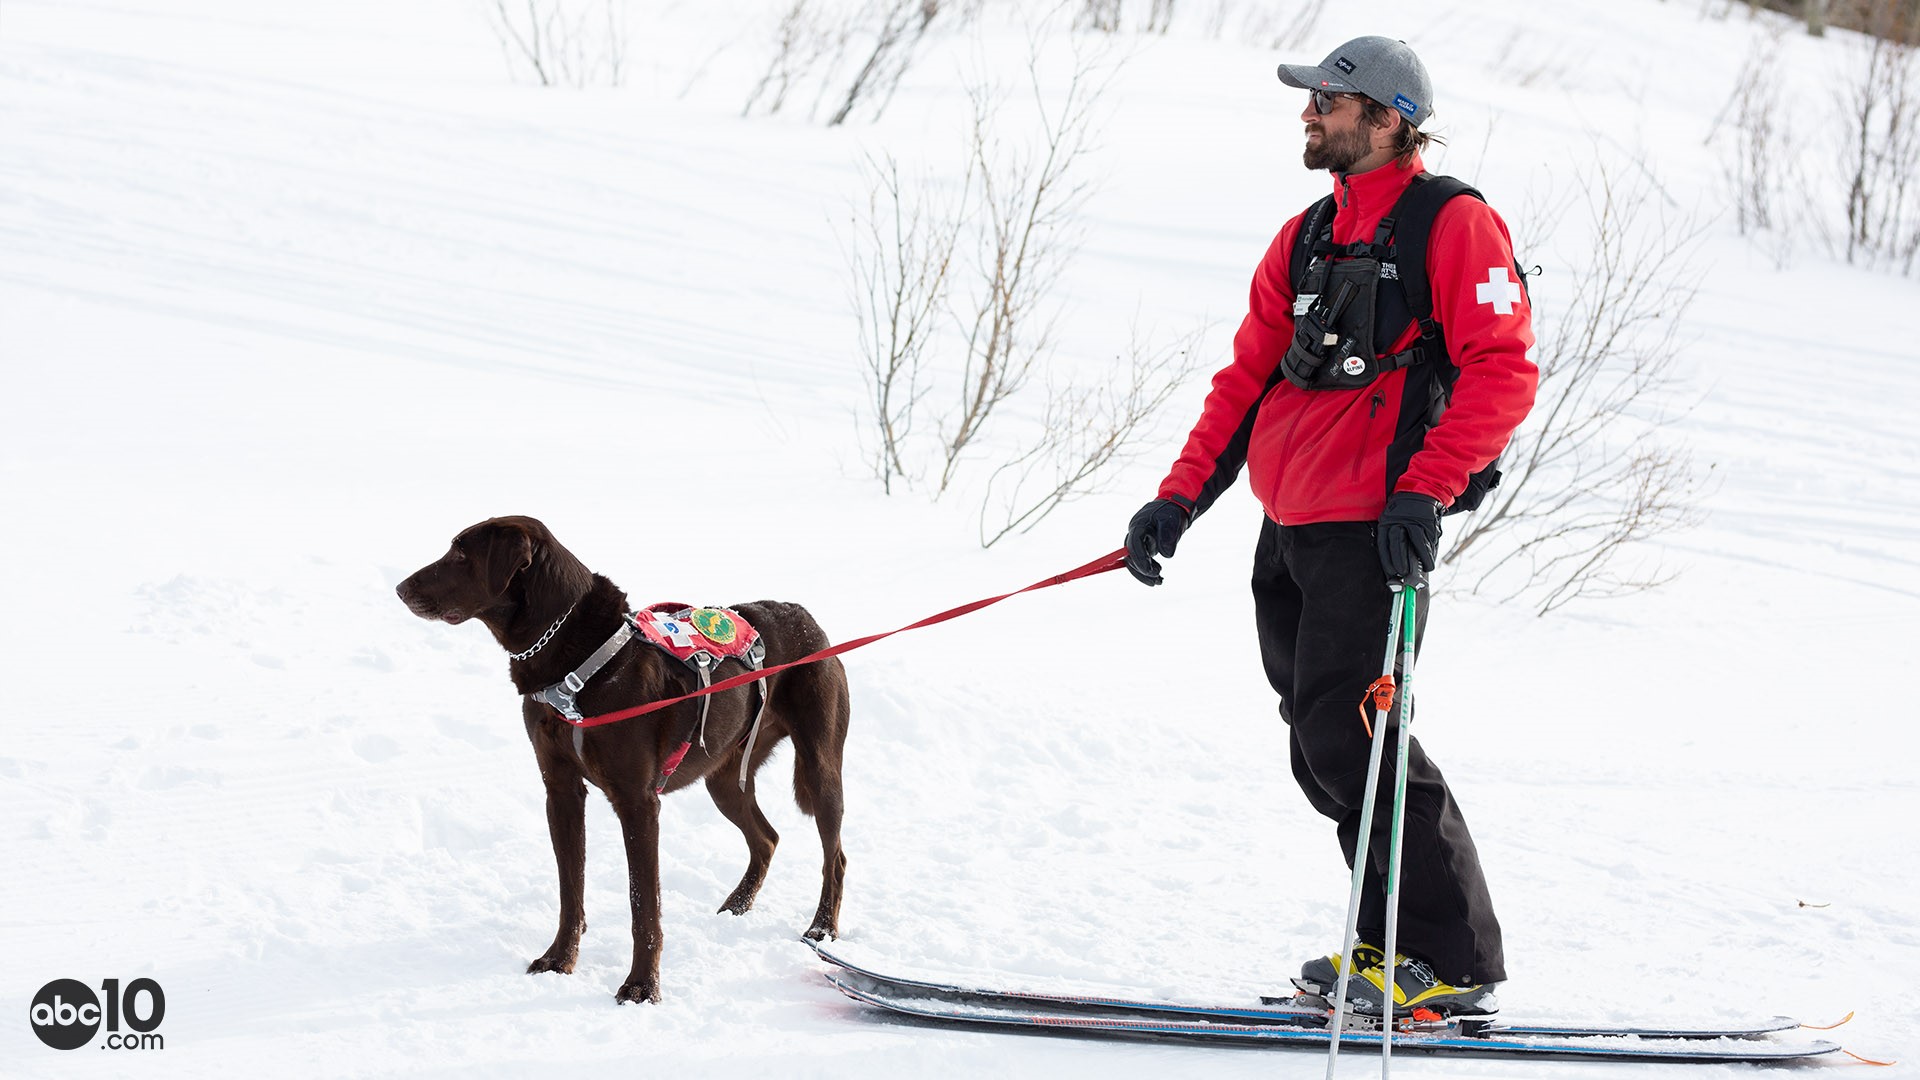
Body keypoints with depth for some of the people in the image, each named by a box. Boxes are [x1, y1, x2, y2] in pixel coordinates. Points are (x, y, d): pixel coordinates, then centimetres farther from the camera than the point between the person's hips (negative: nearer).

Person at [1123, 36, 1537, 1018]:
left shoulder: (1453, 225, -6)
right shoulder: (1307, 238, 18)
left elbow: (1502, 373, -14)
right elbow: (1248, 376, 19)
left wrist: (1424, 492, -23)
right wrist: (1180, 498, 10)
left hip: (1373, 530, -8)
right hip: (1289, 531, 8)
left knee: (1348, 733, -12)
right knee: (1319, 746, 9)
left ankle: (1454, 967, -6)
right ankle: (1392, 944, 18)